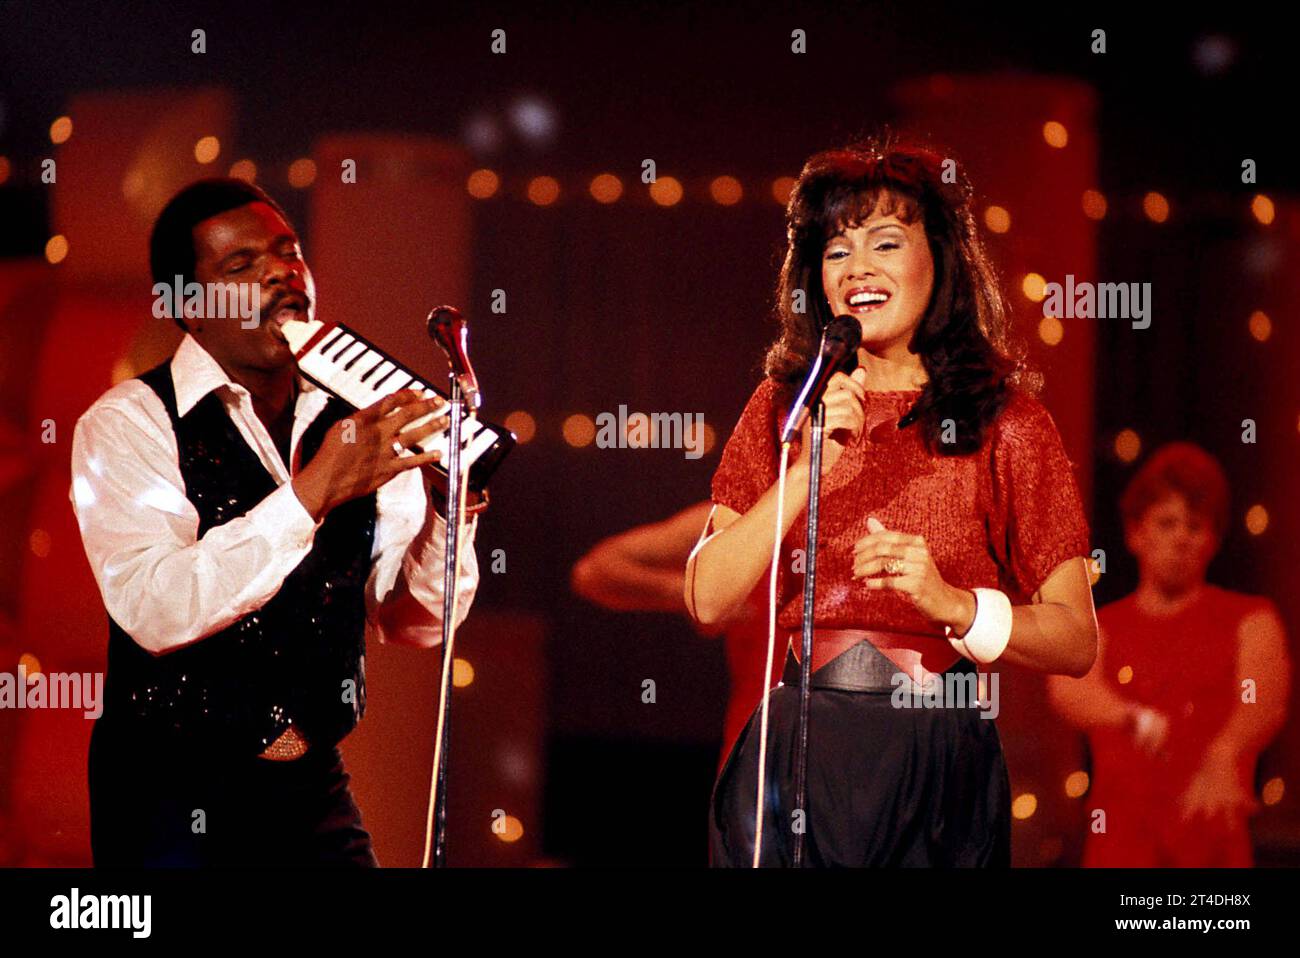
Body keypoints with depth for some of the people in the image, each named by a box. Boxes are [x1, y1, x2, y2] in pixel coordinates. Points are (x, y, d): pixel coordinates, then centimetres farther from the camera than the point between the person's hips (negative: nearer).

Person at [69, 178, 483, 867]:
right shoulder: (128, 423, -8)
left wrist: (445, 497, -9)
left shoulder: (355, 425, 6)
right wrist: (313, 491, -27)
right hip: (173, 800, -4)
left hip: (314, 789, 5)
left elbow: (417, 622, 9)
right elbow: (156, 611, -23)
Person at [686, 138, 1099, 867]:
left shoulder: (1006, 422, -1)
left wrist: (953, 605, -20)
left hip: (939, 772, -2)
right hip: (795, 759, 2)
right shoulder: (782, 408, 6)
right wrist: (808, 469, -15)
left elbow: (1078, 641, -3)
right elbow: (707, 599, -4)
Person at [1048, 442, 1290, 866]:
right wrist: (1136, 720, -32)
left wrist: (1223, 757, -32)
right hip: (1122, 841, 0)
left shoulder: (1249, 620, 11)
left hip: (1213, 839, 0)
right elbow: (1069, 688, -8)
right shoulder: (1099, 629, 14)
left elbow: (1267, 696, -9)